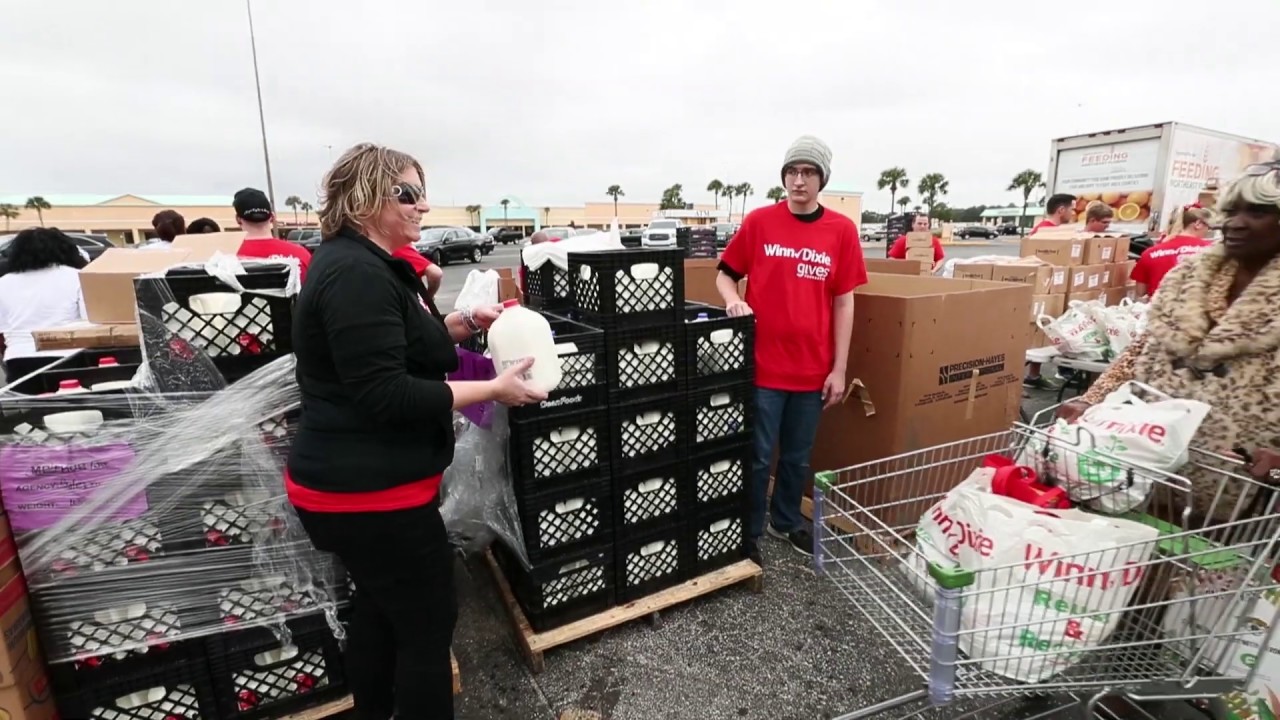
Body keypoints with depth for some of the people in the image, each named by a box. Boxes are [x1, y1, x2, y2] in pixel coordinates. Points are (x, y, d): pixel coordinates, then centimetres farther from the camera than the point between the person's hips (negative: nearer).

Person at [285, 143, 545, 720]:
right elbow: (386, 395, -28)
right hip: (368, 491, -11)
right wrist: (494, 389, -24)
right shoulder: (355, 273, -22)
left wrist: (467, 322, 5)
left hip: (362, 480, 11)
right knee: (430, 622, 4)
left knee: (379, 608, 25)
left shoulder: (371, 264, 12)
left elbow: (404, 343, 20)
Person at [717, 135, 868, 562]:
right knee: (758, 457, 7)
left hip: (813, 368, 2)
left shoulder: (842, 230, 2)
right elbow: (725, 274, 7)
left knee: (798, 457, 17)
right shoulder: (759, 222, -1)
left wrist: (838, 369, 0)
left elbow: (843, 302, 3)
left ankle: (786, 522, 40)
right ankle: (749, 534, 27)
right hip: (763, 365, -2)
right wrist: (734, 301, -16)